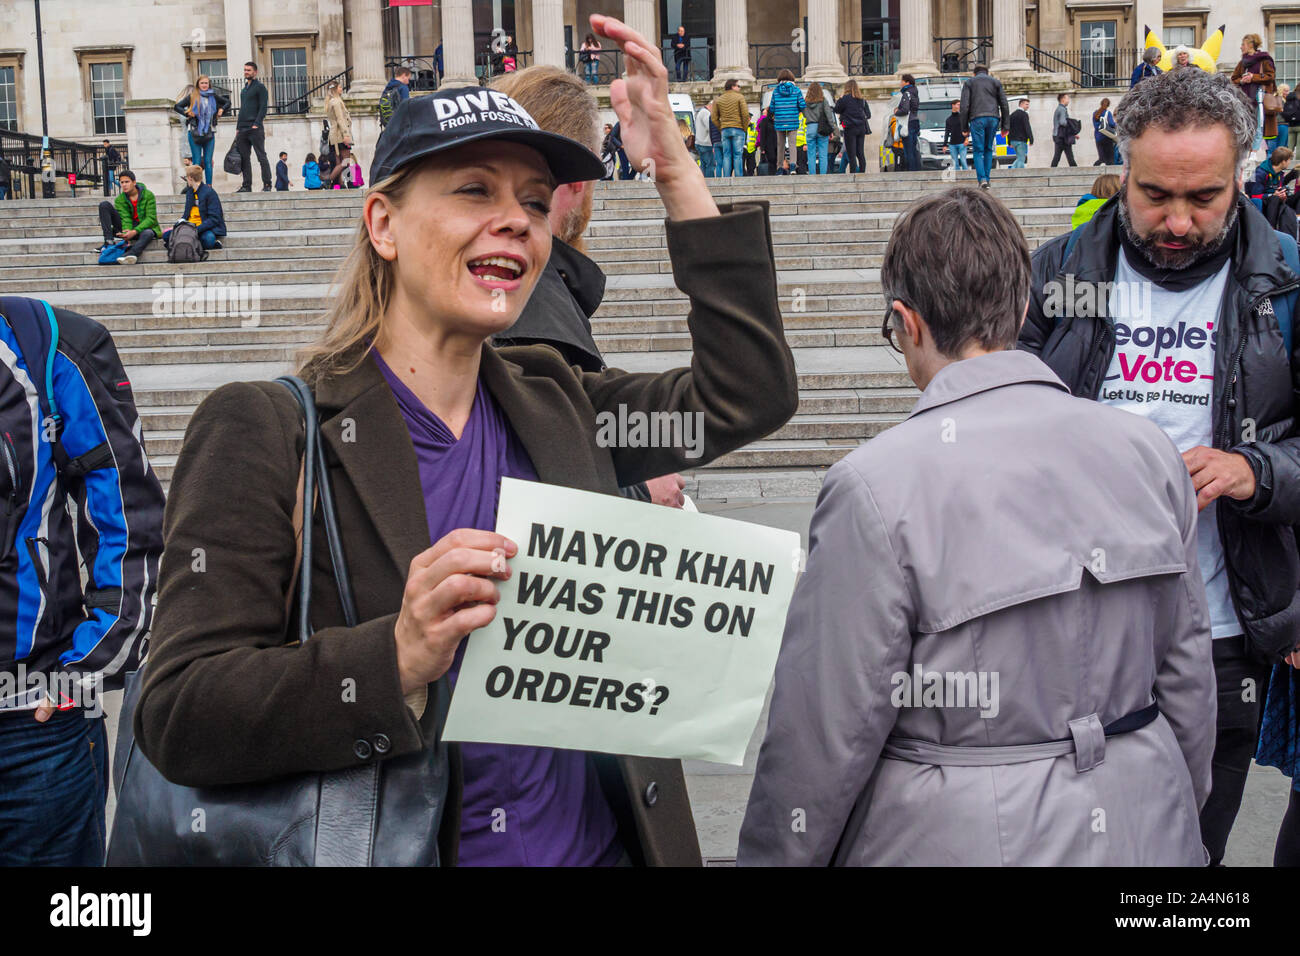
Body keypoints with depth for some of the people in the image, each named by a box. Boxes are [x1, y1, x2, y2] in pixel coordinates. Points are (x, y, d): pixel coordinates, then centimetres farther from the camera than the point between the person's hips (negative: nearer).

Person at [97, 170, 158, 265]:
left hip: (145, 227, -3)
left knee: (148, 233, -41)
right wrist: (127, 234, -35)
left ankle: (130, 255, -70)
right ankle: (109, 242, -25)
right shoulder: (119, 200, 1)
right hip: (127, 229, 3)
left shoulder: (148, 195, -7)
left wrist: (135, 231, -29)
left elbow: (151, 218, -14)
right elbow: (125, 218, -12)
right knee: (104, 205, -10)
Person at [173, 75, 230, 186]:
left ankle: (209, 186, 5)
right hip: (195, 133, -2)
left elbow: (227, 102, 23)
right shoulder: (192, 96, 1)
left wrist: (221, 110, 7)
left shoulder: (213, 96, 8)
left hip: (209, 133, 2)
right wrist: (187, 114, -8)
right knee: (197, 161, -3)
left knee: (208, 161, 2)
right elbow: (177, 106, 5)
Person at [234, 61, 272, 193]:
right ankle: (247, 186, 8)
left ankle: (267, 185, -4)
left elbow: (263, 107, -10)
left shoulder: (260, 87, -2)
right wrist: (238, 128, 18)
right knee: (244, 158, 5)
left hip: (255, 128, -8)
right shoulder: (245, 88, 21)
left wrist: (256, 124, -19)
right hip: (243, 129, 8)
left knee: (262, 157, -6)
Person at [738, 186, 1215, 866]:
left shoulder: (877, 486, -20)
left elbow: (829, 730, -16)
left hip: (965, 836, -5)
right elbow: (1187, 670, 7)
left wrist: (772, 855, -1)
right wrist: (1180, 808, 22)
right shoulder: (1147, 451, -3)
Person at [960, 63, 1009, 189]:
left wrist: (965, 127, 3)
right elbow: (1004, 105, 9)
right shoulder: (996, 82, 15)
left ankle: (982, 179, -18)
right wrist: (1005, 125, 11)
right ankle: (987, 178, 8)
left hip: (977, 119, -2)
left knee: (978, 151, -2)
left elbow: (964, 106, 1)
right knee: (988, 150, 14)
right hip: (993, 118, 2)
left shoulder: (969, 83, 11)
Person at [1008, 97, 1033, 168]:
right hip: (1021, 141, -8)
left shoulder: (1013, 114, 15)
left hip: (1013, 140, 8)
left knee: (1020, 159, 16)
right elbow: (1027, 128, -17)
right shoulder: (1024, 114, -10)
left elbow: (1009, 129, 18)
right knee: (1021, 159, -4)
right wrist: (1031, 139, -16)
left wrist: (1009, 142, 21)